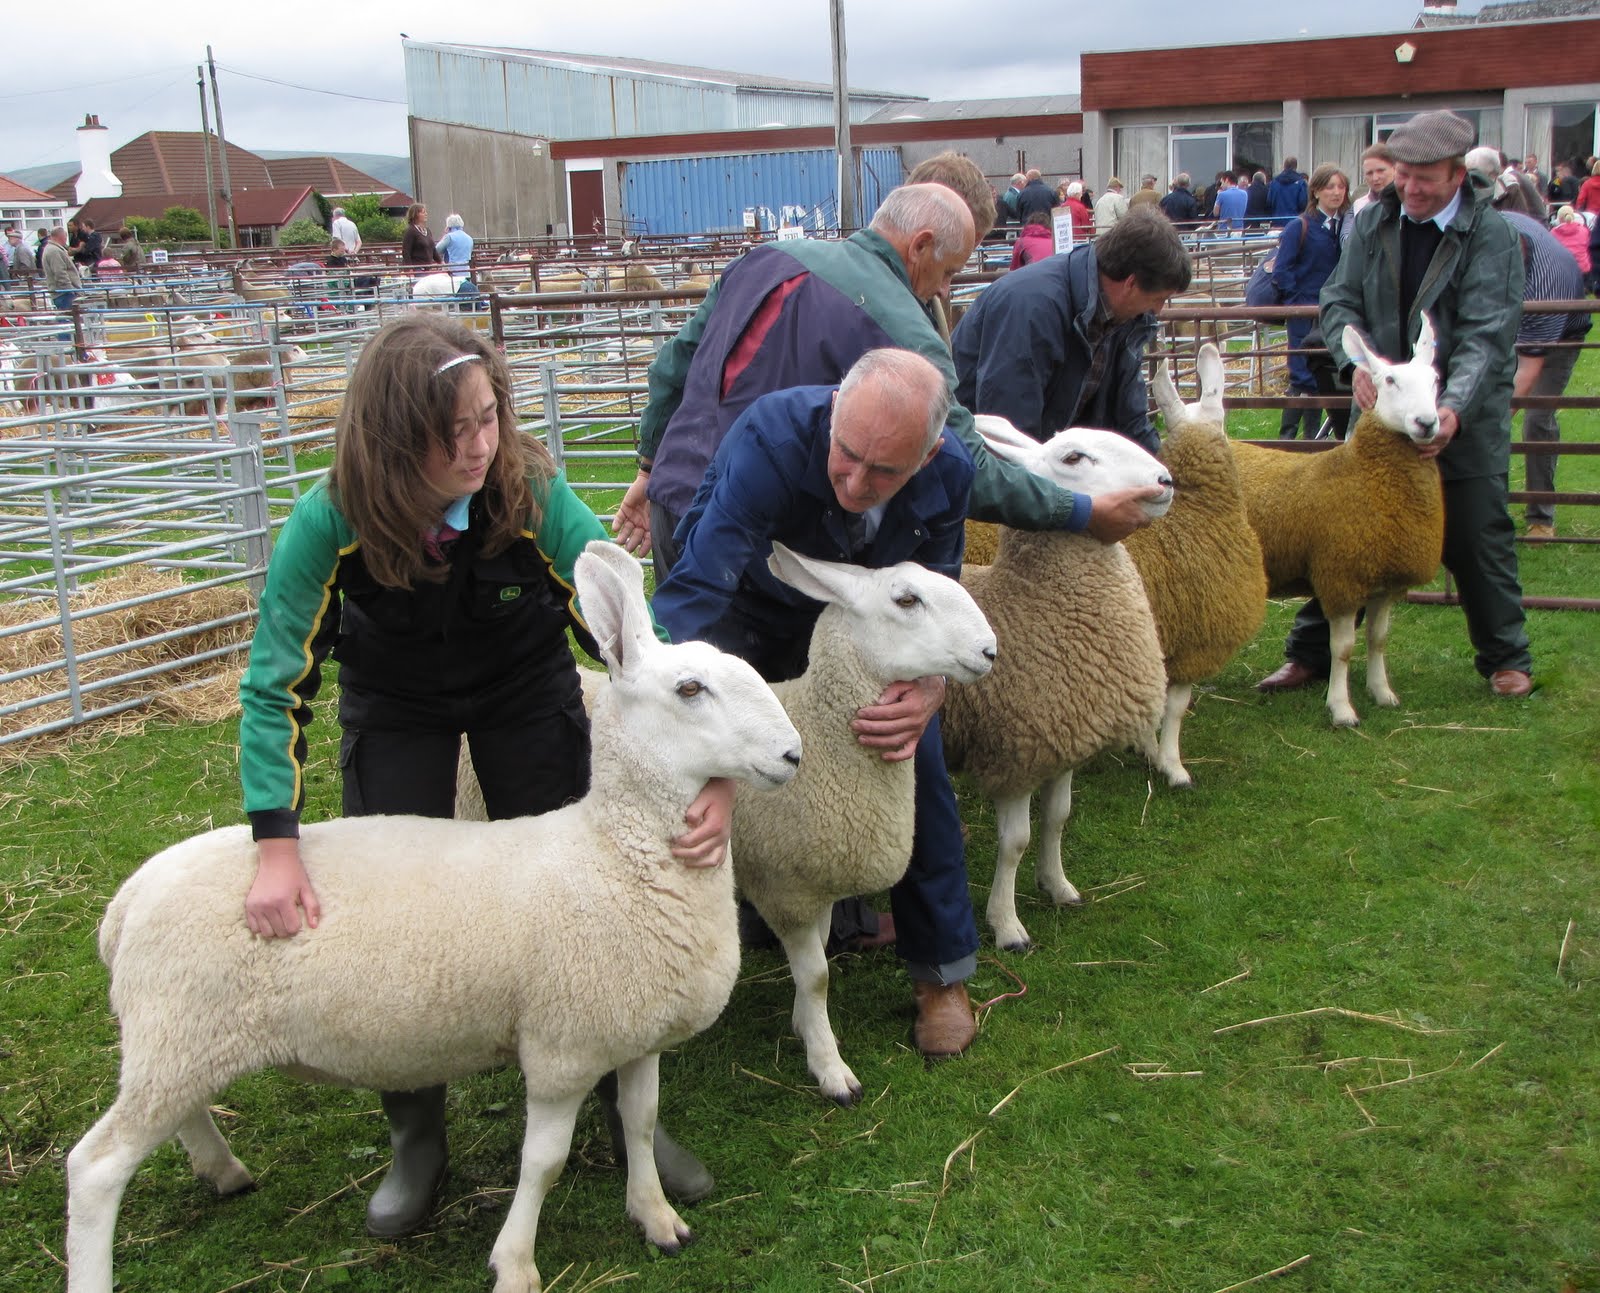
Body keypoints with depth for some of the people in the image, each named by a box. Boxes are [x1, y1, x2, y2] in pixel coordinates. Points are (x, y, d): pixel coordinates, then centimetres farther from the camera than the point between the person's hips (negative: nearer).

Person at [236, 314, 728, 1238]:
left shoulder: (536, 496, -33)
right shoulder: (332, 521, -32)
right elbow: (277, 685, -26)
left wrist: (710, 772, -42)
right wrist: (278, 848, -34)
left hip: (527, 692, 0)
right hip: (394, 705, 0)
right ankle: (417, 1140, 21)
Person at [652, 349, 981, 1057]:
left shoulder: (948, 472, -28)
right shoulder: (768, 440, -42)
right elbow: (695, 593, -50)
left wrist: (927, 689, -41)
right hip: (748, 607, -2)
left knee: (916, 760, -8)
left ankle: (941, 970, 11)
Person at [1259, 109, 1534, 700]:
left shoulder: (1491, 235, -12)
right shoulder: (1373, 222, 1)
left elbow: (1486, 335, -20)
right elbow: (1339, 299, 0)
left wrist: (1454, 406, -35)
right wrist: (1358, 359, -20)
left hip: (1467, 418, -3)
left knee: (1478, 540, 5)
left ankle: (1506, 657, 23)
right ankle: (1311, 651, 19)